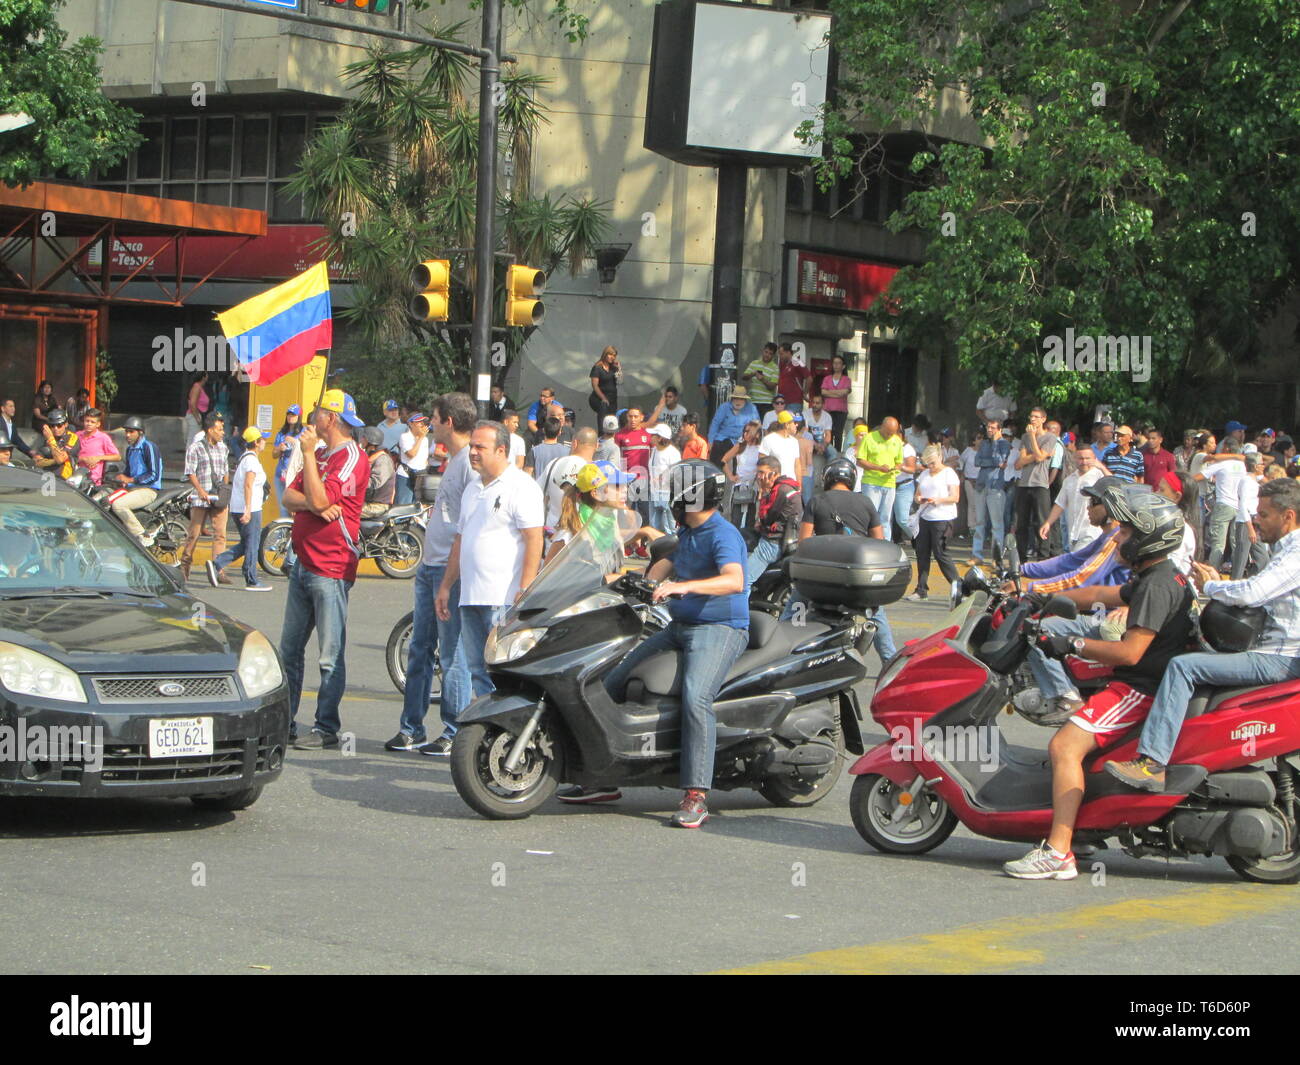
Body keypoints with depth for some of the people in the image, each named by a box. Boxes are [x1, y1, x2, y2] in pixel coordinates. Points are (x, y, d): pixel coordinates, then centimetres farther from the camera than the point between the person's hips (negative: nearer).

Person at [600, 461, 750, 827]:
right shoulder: (688, 533, 17)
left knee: (695, 698, -32)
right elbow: (667, 564, 34)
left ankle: (696, 797, -33)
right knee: (612, 682, 8)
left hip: (719, 629, -10)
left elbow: (734, 581, -32)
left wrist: (683, 587, -44)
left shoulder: (722, 534, -15)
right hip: (679, 628, 10)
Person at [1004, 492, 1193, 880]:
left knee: (1065, 745, -24)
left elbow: (1130, 652, -25)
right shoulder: (1158, 577, 15)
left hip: (1143, 688, -11)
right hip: (1138, 683, 11)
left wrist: (1072, 644, -18)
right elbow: (1103, 596, 28)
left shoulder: (1158, 586, -18)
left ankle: (1059, 853, -31)